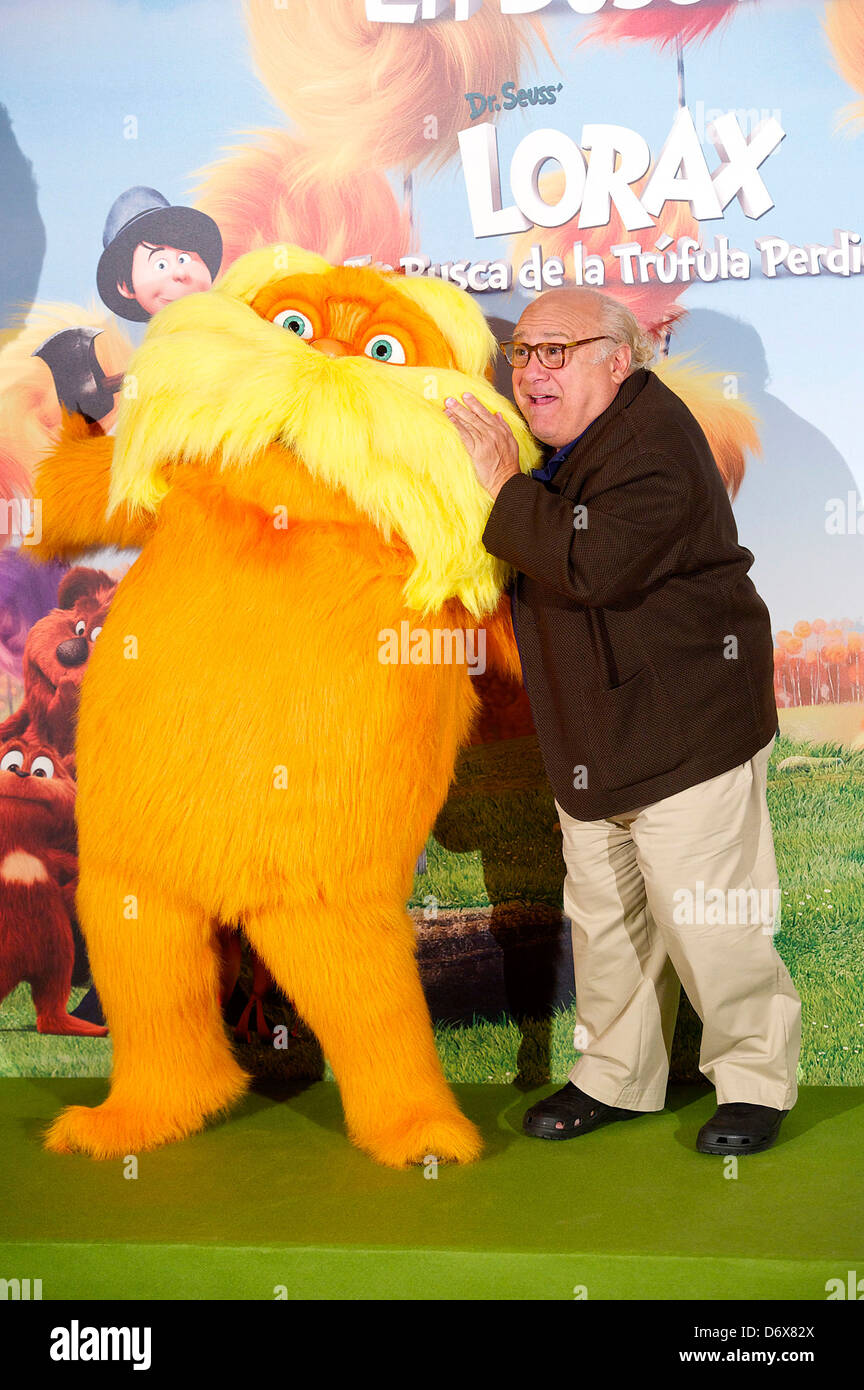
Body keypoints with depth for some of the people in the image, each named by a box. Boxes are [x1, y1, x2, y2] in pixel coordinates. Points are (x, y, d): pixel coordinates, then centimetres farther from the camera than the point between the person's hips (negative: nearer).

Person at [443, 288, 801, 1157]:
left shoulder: (652, 439, -17)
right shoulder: (553, 449, 13)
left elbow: (593, 564, -31)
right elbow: (523, 567, 26)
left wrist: (505, 489, -21)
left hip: (685, 722, -9)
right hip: (592, 738, 9)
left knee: (703, 919, -2)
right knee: (601, 913, 14)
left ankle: (755, 1079, 20)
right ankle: (617, 1077, 30)